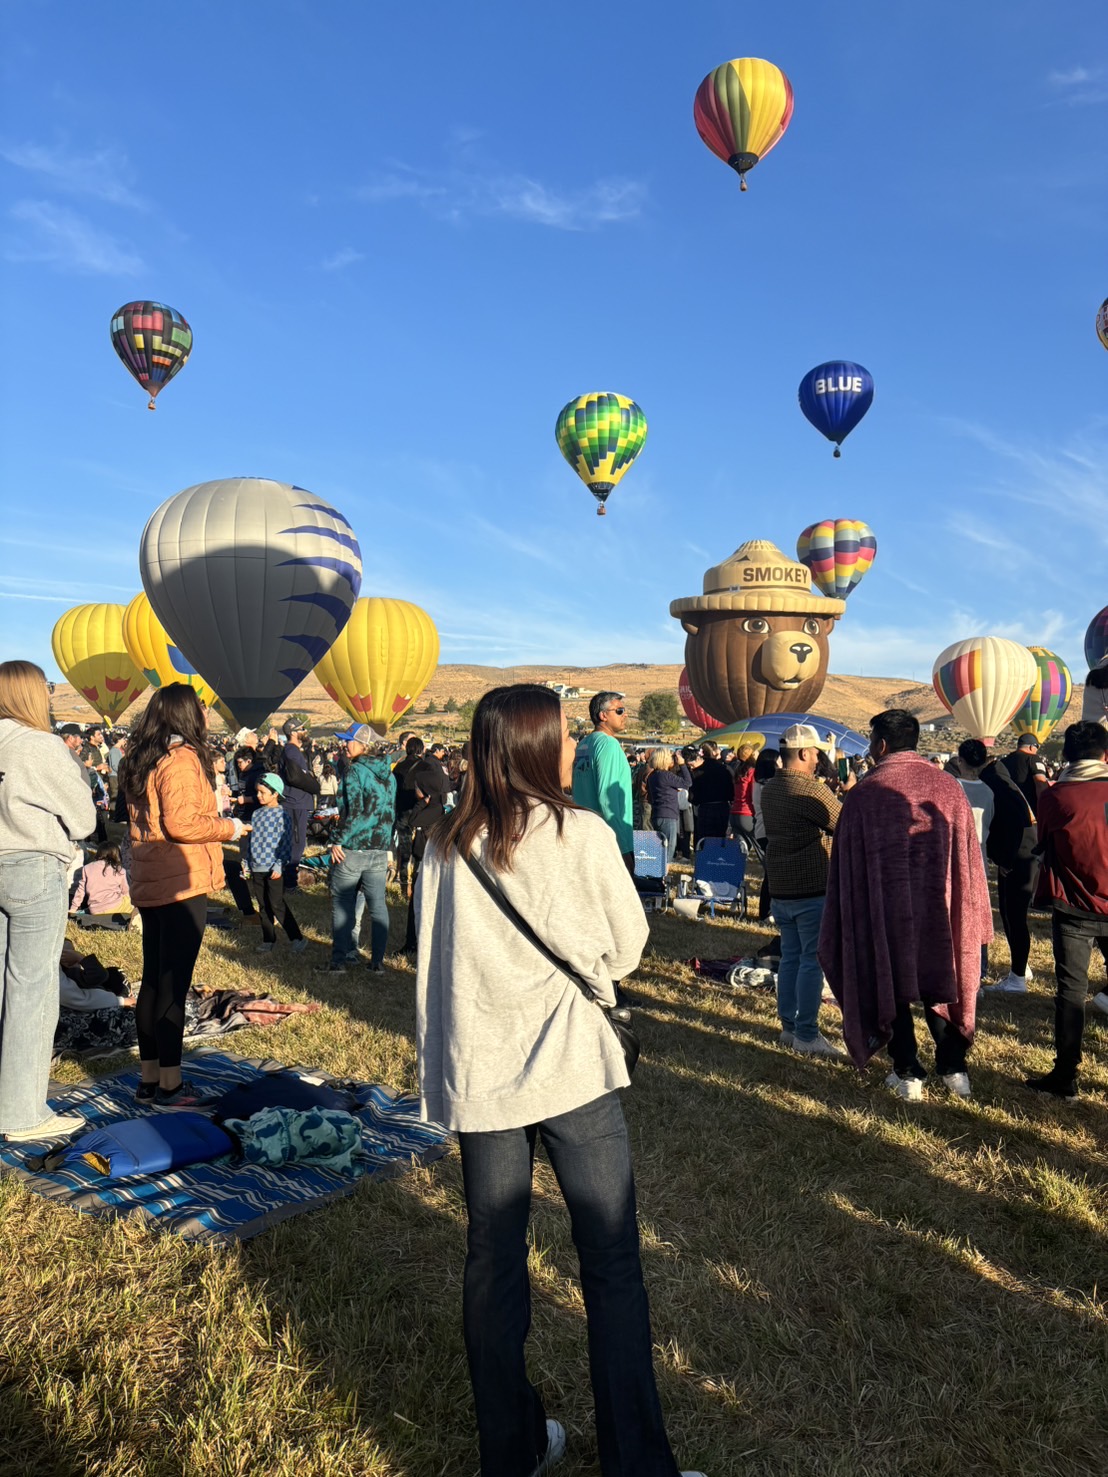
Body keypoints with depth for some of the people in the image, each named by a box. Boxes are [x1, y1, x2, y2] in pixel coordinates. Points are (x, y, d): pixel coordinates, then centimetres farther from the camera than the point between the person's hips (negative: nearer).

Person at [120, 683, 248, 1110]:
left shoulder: (140, 760, 13)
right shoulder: (182, 757, -14)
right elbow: (182, 823, -22)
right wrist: (230, 828, -8)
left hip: (149, 883, 9)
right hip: (182, 883, -9)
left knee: (152, 980, 14)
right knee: (173, 984, -2)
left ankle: (150, 1078, 23)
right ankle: (169, 1084, 6)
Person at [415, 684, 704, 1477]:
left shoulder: (448, 847, -1)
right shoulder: (583, 833, -10)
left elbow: (432, 963, 6)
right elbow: (628, 945, 1)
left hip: (478, 1076, 4)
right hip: (571, 1067, -4)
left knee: (494, 1260, 15)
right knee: (612, 1262, 8)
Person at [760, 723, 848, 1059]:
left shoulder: (769, 788, 9)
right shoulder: (811, 790, -18)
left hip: (780, 888, 8)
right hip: (813, 889, -8)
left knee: (790, 957, 14)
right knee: (812, 960, -1)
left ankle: (789, 1027, 20)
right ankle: (807, 1035, 3)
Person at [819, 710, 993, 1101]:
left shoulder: (863, 795, -11)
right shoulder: (949, 788, -3)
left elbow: (847, 866, -7)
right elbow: (968, 858, 2)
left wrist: (850, 921, 4)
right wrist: (966, 917, 12)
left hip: (884, 912, -3)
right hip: (938, 911, 3)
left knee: (891, 989, 12)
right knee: (939, 986, 20)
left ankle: (908, 1076, 18)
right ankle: (954, 1069, 25)